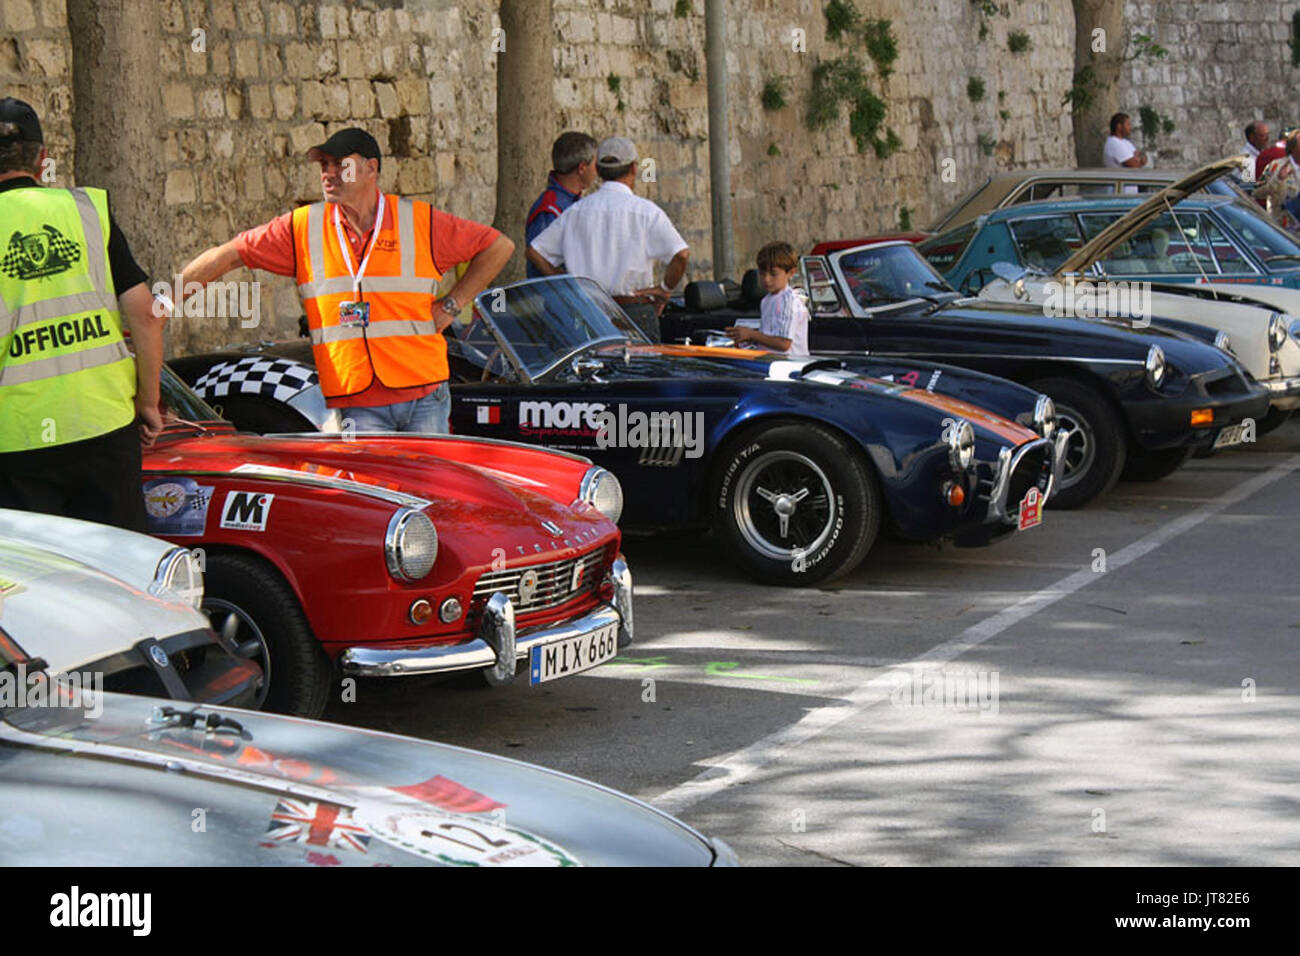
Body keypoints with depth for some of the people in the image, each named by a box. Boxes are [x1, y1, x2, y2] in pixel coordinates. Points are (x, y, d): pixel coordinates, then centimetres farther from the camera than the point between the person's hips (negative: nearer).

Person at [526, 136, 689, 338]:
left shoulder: (576, 211, 7)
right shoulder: (645, 211, -6)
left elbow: (535, 252, 9)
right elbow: (681, 254, -14)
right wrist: (665, 289, 0)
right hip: (636, 311, -4)